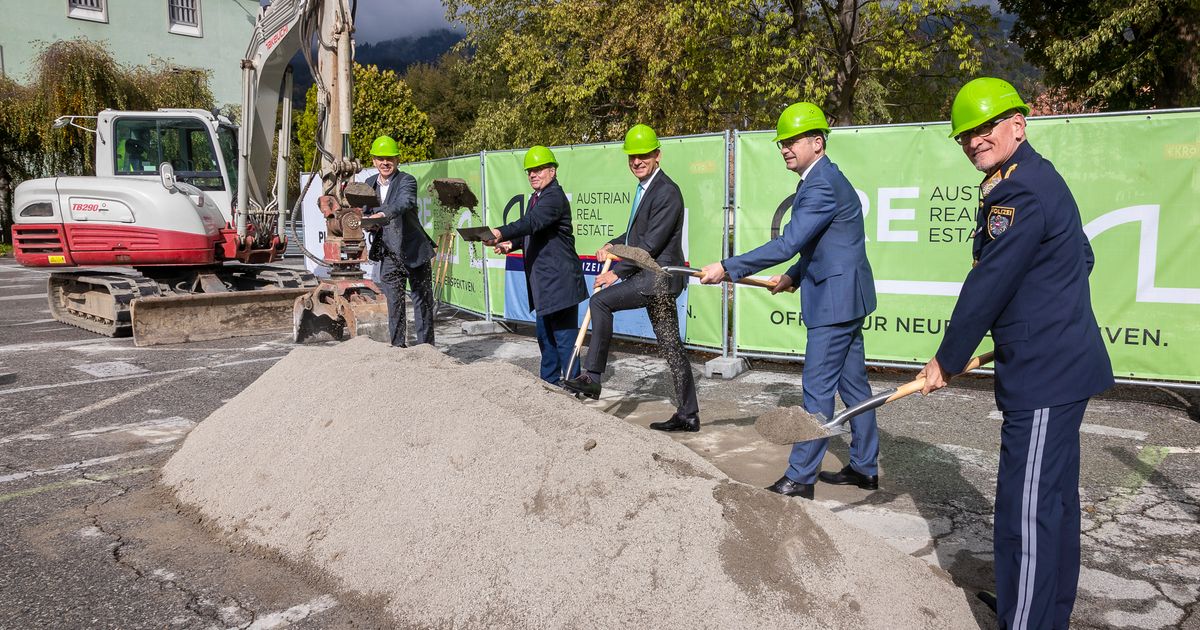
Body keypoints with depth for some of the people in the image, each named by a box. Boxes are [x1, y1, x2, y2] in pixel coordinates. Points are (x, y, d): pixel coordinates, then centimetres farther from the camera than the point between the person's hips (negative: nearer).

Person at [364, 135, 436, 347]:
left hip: (415, 252, -4)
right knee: (394, 303, 7)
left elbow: (405, 202, -31)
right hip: (389, 256, 4)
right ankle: (398, 347, 17)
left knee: (422, 300, 5)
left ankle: (426, 346, 15)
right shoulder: (370, 183, 9)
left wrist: (383, 214, -46)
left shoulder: (406, 180, -10)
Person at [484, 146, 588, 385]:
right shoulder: (536, 198, 17)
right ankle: (549, 381, 30)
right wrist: (511, 244, 7)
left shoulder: (555, 196, -15)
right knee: (545, 335, 19)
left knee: (564, 335, -6)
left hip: (559, 281, -11)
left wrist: (501, 233, -43)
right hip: (543, 282, 11)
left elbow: (532, 222, -31)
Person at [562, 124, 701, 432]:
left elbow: (651, 244, -19)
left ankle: (592, 377, -10)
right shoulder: (645, 188, 17)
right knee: (671, 347, 10)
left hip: (657, 277, -10)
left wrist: (618, 272, -15)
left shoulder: (667, 192, -14)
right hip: (655, 279, 10)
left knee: (600, 301, -15)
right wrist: (612, 246, 14)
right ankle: (688, 415, 15)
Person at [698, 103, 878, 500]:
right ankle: (864, 468, 27)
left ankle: (800, 479, 3)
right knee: (853, 385, 16)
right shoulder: (825, 178, 15)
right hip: (846, 297, 11)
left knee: (818, 389, -5)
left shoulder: (821, 185, -19)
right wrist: (795, 275, 15)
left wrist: (727, 268, -23)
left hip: (835, 300, -11)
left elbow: (787, 244, -25)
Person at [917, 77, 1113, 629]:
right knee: (1054, 500, 21)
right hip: (1063, 366, 12)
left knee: (1026, 511, -6)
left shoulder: (1021, 192, -19)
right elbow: (1081, 259, 25)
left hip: (1044, 377, -12)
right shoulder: (1035, 180, 15)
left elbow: (988, 286, -19)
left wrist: (947, 360, -8)